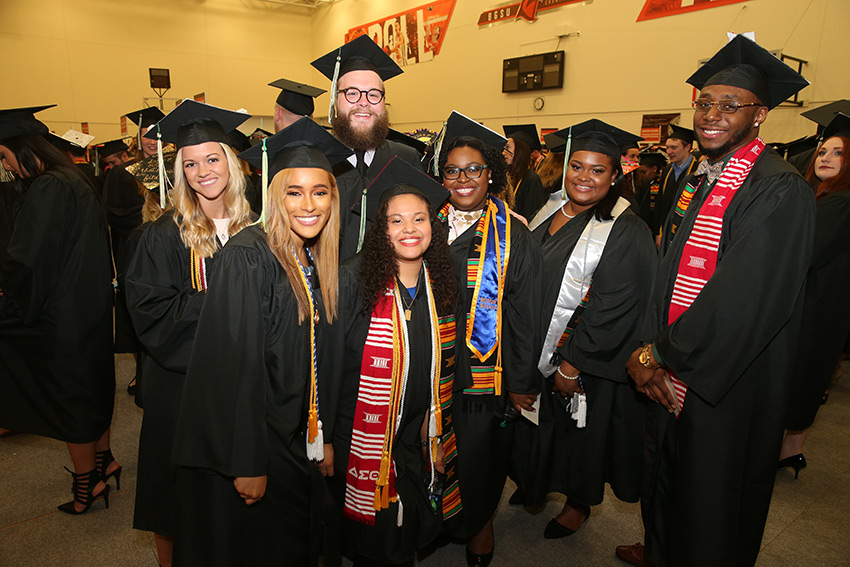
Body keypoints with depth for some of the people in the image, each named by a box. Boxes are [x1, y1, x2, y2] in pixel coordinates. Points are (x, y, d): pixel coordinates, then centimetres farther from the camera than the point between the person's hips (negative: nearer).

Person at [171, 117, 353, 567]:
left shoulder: (323, 268, 2)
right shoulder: (247, 259, -20)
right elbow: (234, 366, -22)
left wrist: (325, 437, 9)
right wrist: (247, 464, -19)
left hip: (297, 441, 7)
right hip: (245, 445, -6)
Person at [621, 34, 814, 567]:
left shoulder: (779, 191, -18)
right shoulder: (701, 180, 7)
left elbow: (745, 299, -24)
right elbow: (672, 272, 6)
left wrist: (657, 354, -16)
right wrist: (652, 351, -7)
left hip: (729, 382, -7)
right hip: (674, 370, 8)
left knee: (710, 496, 12)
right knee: (668, 479, 25)